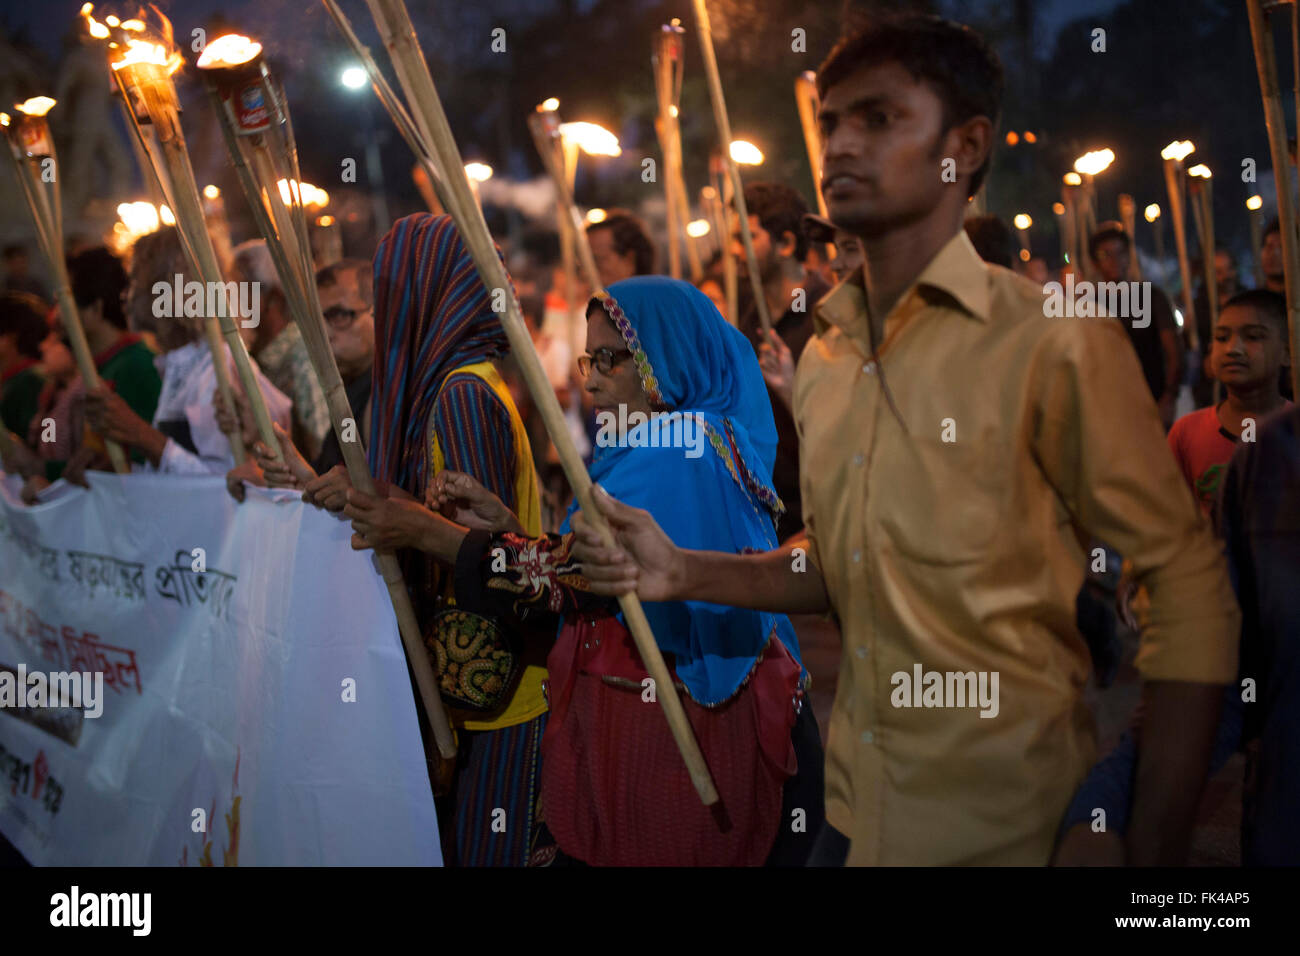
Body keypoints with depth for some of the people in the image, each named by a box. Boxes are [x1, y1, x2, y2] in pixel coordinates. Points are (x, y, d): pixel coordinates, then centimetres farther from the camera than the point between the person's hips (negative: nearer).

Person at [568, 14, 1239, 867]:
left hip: (1006, 827, -6)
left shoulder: (1054, 344, -14)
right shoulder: (823, 358, 7)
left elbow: (1191, 595, -13)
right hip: (853, 812, 6)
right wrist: (688, 573, 1)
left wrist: (1155, 851, -17)